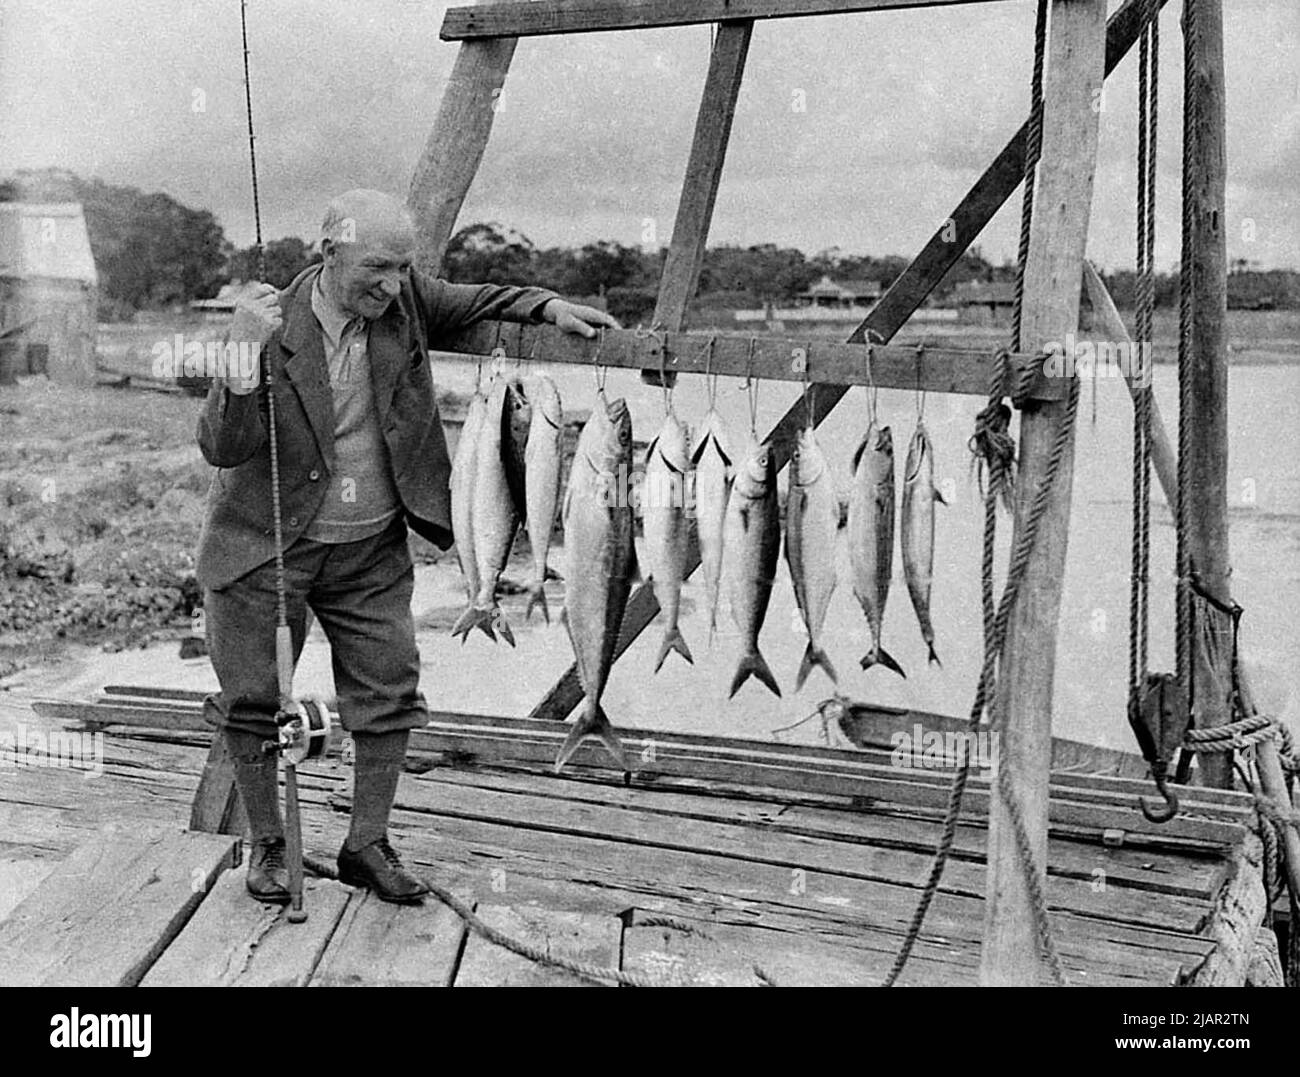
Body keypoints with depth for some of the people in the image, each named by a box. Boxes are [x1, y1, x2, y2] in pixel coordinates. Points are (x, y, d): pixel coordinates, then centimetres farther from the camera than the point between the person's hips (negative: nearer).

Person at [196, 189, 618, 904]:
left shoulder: (404, 299, -7)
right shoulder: (272, 326, -19)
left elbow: (474, 303, 13)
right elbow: (221, 449, -23)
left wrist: (549, 307, -2)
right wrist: (244, 355, -37)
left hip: (373, 549, 4)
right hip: (267, 549, -3)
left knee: (390, 695, 5)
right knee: (252, 700, 6)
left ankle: (367, 844, 22)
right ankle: (267, 843, 27)